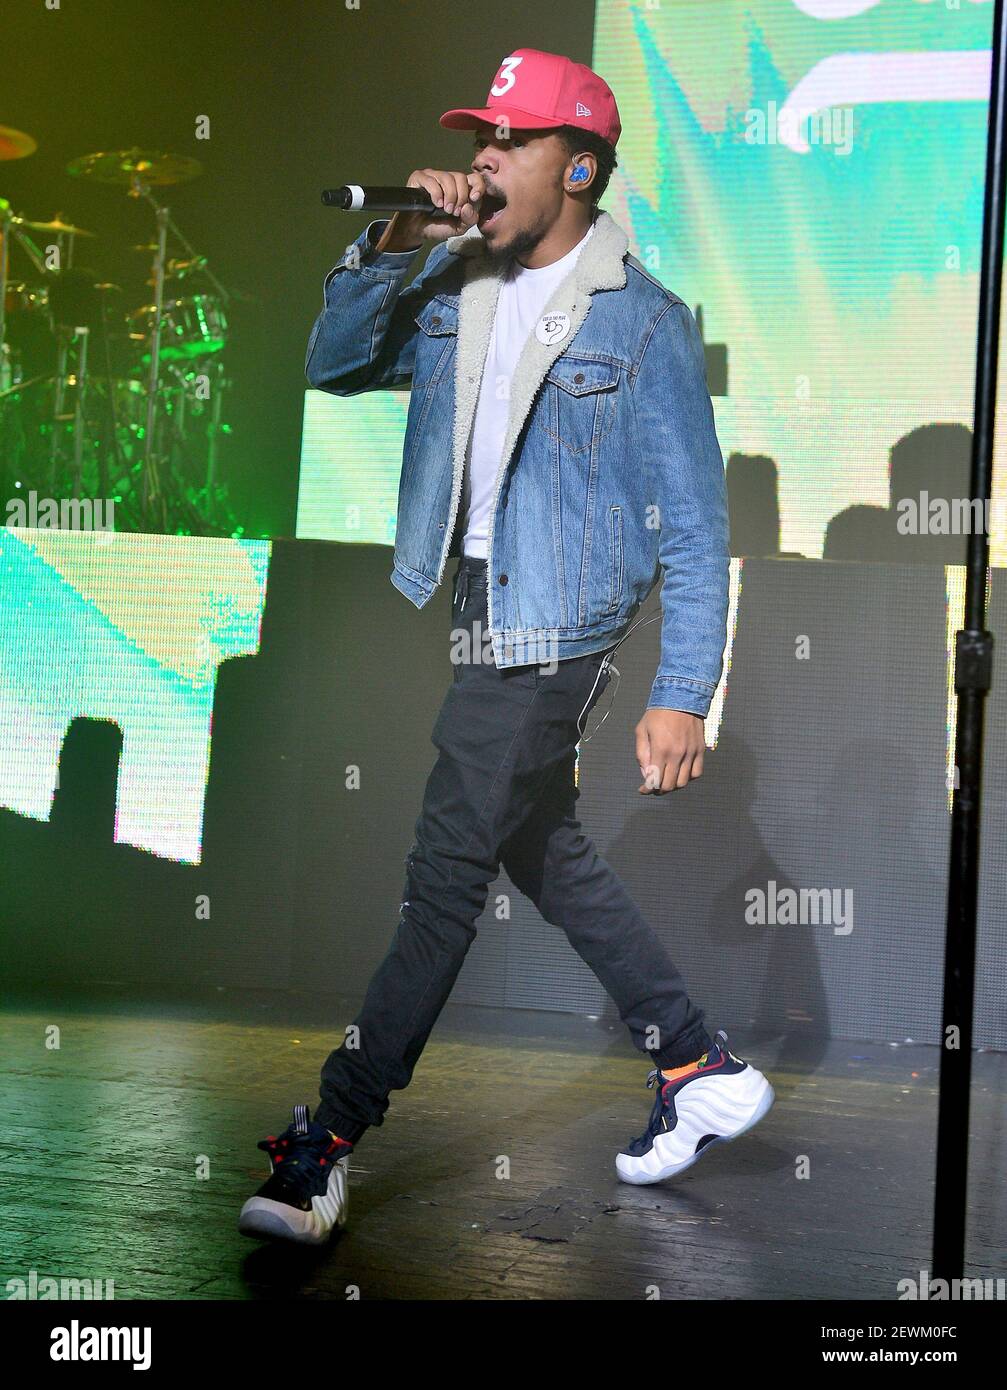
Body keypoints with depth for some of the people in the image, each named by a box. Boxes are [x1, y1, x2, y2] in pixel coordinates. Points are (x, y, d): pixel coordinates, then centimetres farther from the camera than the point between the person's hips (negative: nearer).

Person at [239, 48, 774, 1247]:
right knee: (539, 849, 16)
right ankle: (701, 1070, 30)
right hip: (482, 628, 8)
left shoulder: (642, 323, -11)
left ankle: (329, 1142, 3)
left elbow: (693, 525, -11)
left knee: (444, 875, -5)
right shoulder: (453, 284, 7)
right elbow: (333, 365, 5)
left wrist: (681, 696, -17)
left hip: (552, 639, -8)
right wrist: (389, 245, -10)